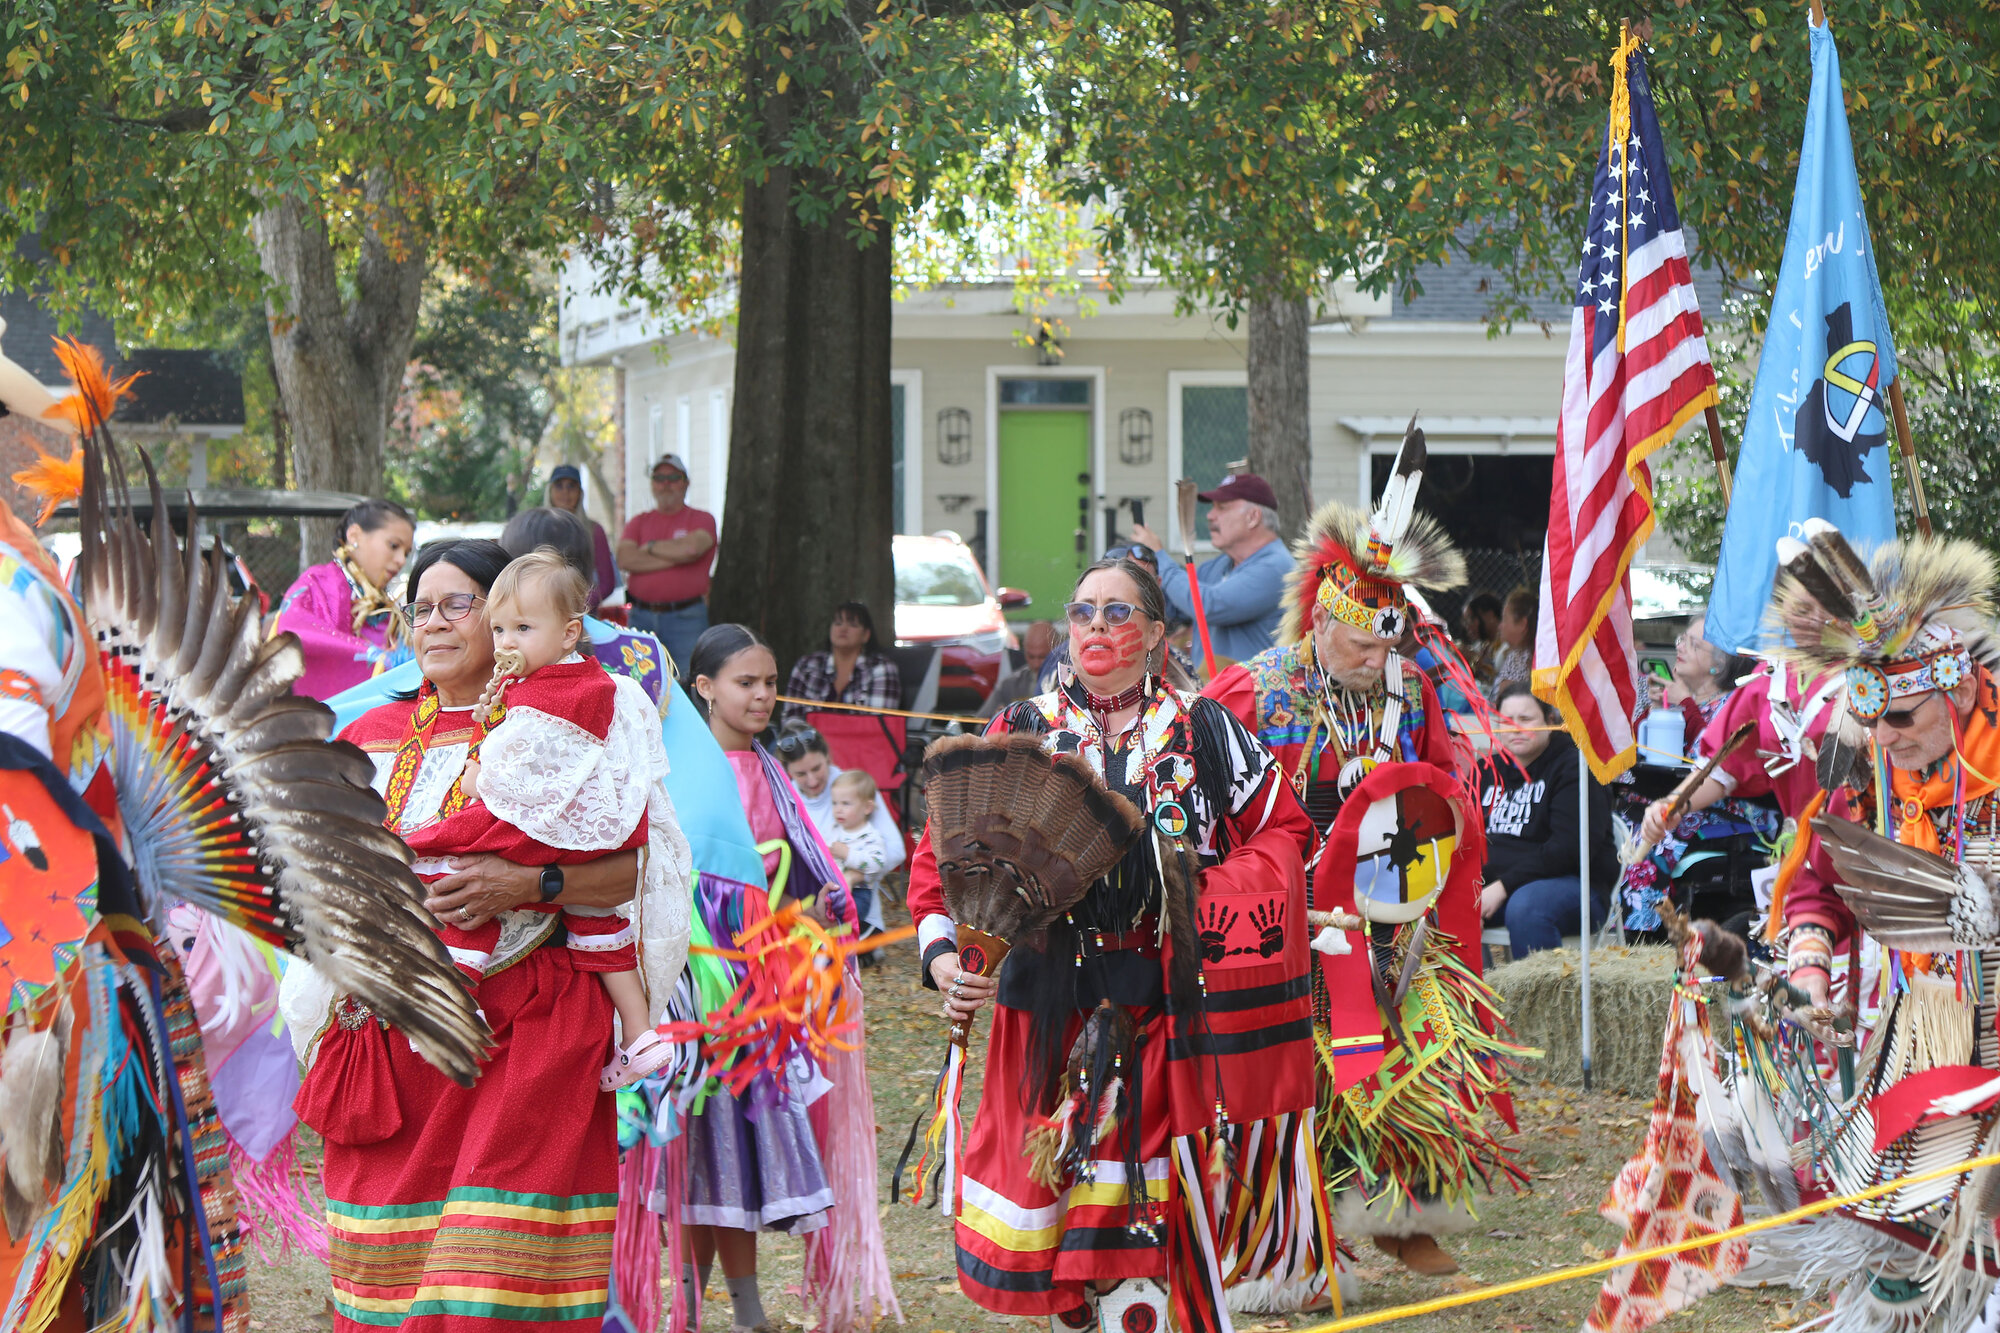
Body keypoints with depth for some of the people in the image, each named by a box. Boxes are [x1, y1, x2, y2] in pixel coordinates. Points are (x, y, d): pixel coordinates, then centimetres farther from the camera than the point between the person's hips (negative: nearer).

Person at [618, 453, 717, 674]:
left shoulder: (702, 520, 6)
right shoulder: (638, 522, 14)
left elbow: (691, 548, -15)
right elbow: (625, 559, -3)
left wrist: (650, 547, 0)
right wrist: (674, 556, -7)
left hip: (686, 619, -3)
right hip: (641, 616, 3)